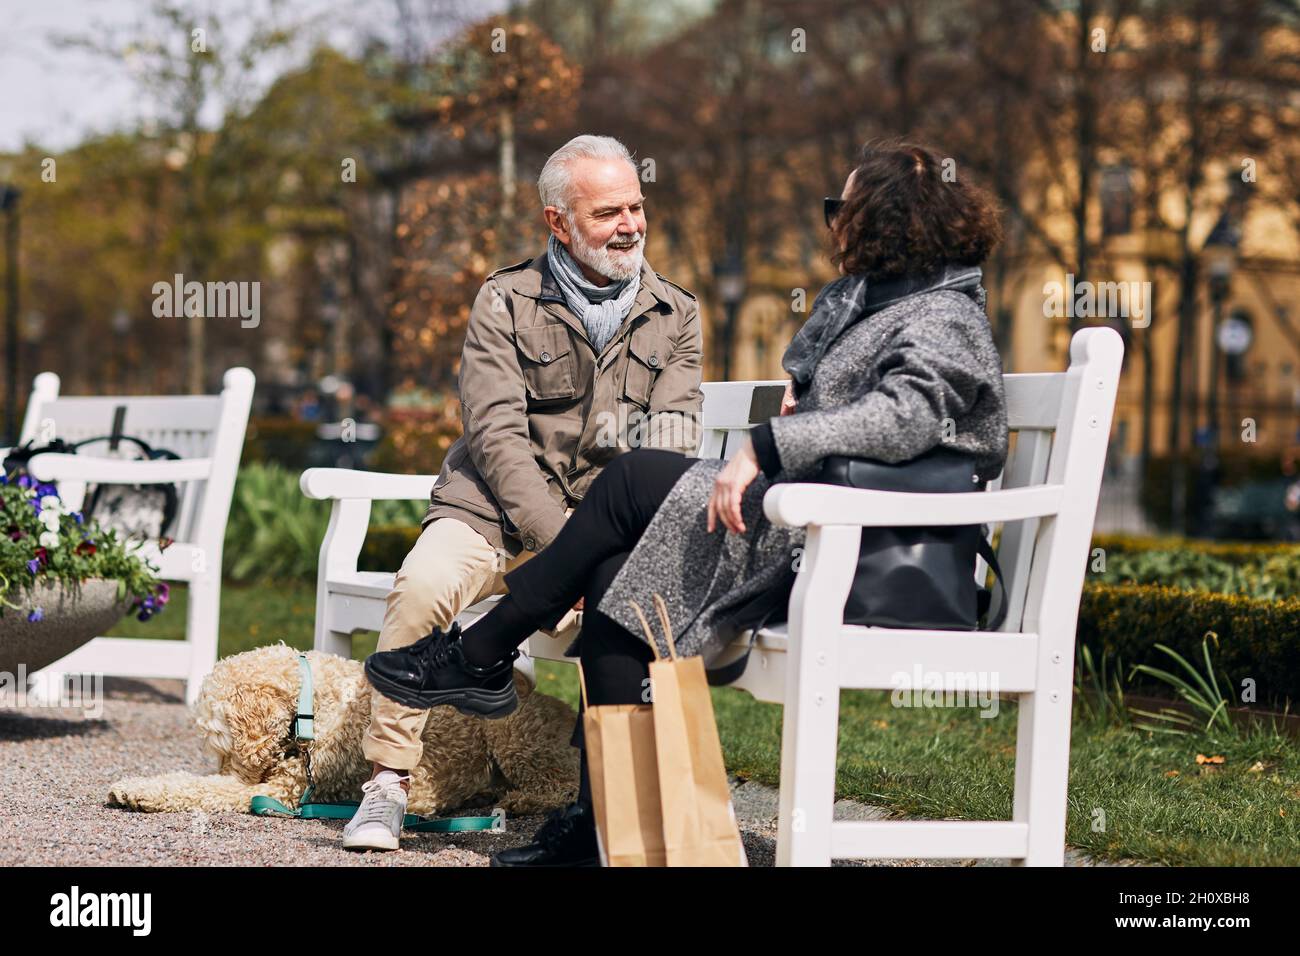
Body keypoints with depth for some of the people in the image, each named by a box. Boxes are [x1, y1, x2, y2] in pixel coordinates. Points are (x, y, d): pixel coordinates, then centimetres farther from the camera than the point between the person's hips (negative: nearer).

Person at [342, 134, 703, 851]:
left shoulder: (673, 315, 12)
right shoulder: (506, 303, 3)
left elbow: (673, 437, 0)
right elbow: (496, 436, -8)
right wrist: (563, 544, -20)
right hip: (493, 510, -1)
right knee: (425, 584, -31)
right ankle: (387, 782, -18)